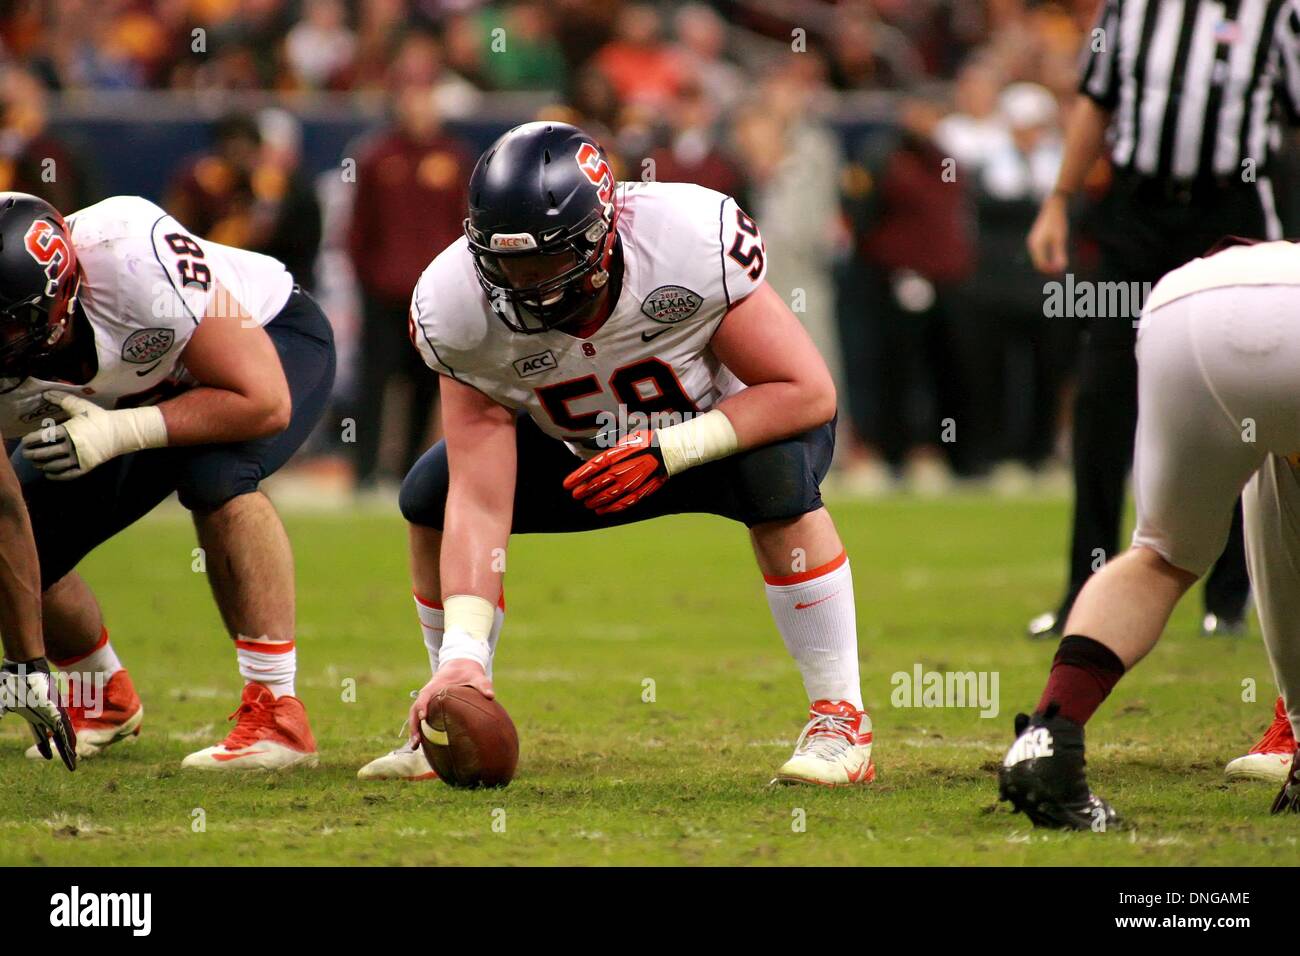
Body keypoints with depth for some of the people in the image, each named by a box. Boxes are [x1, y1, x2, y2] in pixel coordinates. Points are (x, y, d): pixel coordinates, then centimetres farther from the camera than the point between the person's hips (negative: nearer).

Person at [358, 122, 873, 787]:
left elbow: (809, 392, -30)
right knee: (431, 499, -12)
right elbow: (480, 503, -28)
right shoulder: (458, 311, -27)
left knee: (776, 475, -37)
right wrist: (462, 654, -40)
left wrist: (670, 450, -40)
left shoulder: (691, 244, -36)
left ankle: (840, 721, -24)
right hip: (588, 448, 4)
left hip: (728, 425, -4)